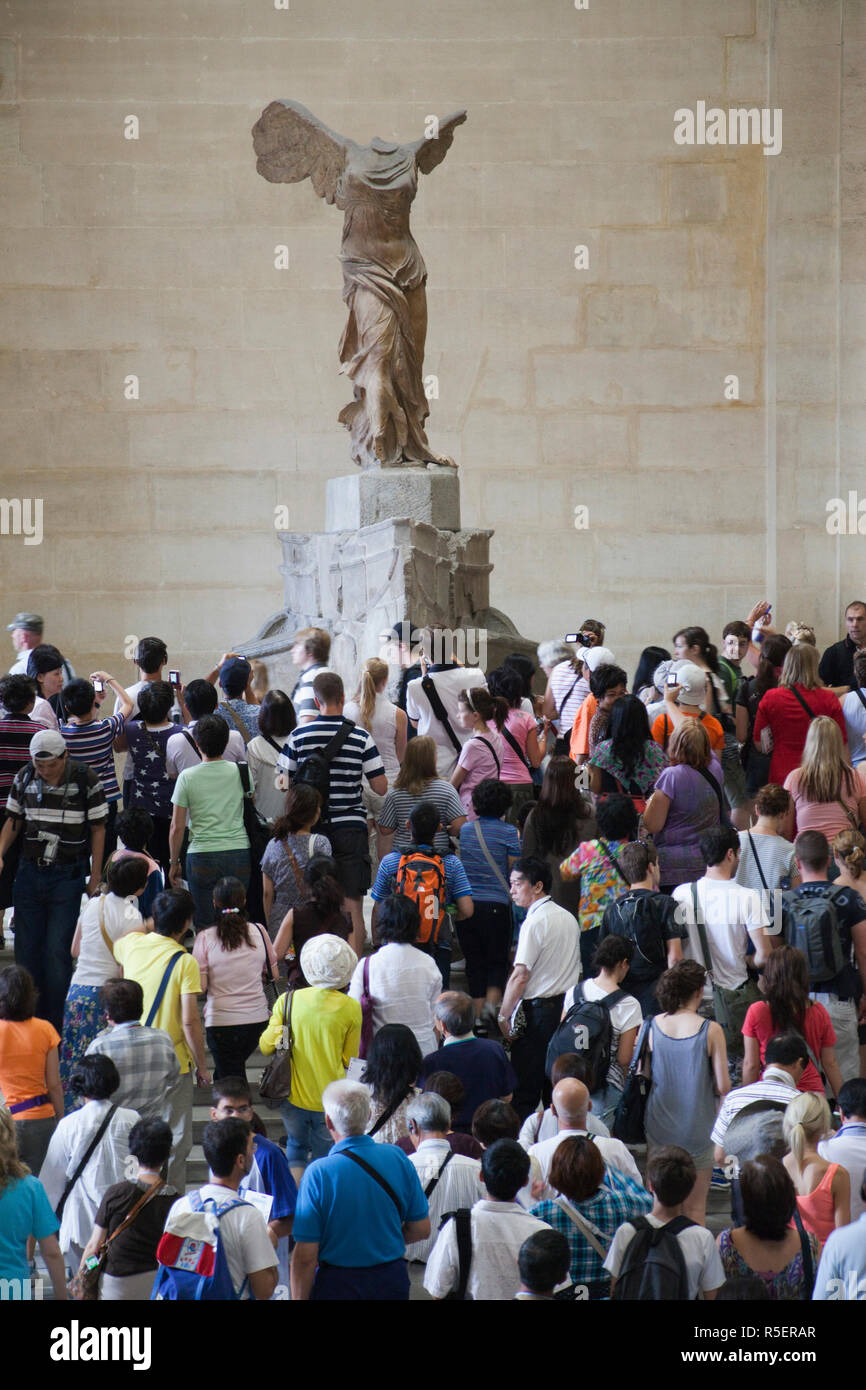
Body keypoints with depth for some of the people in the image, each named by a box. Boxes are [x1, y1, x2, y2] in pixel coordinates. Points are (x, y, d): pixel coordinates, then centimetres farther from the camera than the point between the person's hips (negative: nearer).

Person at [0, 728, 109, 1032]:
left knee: (57, 952, -6)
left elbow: (98, 829, 0)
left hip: (68, 877, -4)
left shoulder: (86, 781, -8)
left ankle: (55, 1026, 3)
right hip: (30, 871, 4)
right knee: (26, 949, 5)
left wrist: (95, 875, 0)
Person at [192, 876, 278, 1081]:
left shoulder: (205, 938, -9)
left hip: (221, 1021, -3)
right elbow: (273, 974, 8)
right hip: (257, 1018, 3)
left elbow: (200, 986, -10)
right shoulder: (258, 931, -2)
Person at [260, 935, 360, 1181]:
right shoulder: (350, 1008, -10)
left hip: (293, 1095, 1)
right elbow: (349, 1059, -3)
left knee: (296, 1148, 23)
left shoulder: (287, 1001, -8)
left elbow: (266, 1047, -2)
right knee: (325, 1159, 14)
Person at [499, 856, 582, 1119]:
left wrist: (504, 1016, -9)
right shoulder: (569, 918, 12)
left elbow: (520, 976, -16)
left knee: (525, 1089, -6)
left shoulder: (534, 922, -13)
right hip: (568, 1007, 8)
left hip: (538, 1010, -8)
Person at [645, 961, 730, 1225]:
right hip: (697, 1131, -3)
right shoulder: (711, 1031, -14)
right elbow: (724, 1087, -12)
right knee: (696, 1208, 9)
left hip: (659, 1127, 3)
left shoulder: (652, 1026, -6)